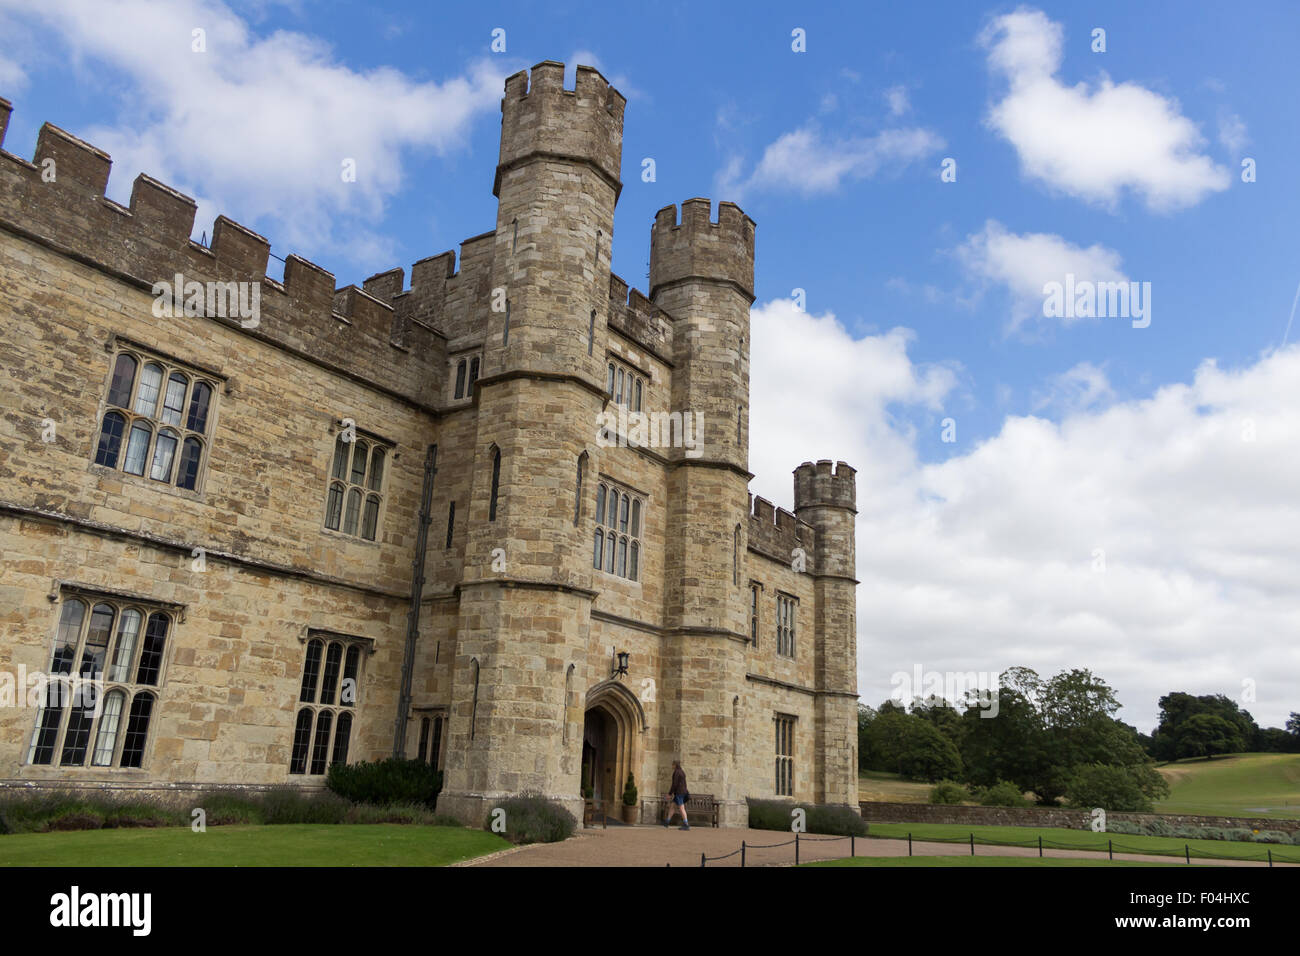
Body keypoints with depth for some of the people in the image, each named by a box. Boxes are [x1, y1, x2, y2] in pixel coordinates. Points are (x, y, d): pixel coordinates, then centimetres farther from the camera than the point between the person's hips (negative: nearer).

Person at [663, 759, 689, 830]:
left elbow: (674, 784, -17)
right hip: (683, 791, 10)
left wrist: (670, 793, -12)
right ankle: (667, 822, 21)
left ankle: (686, 825, -9)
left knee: (681, 808, -8)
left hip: (678, 792, -10)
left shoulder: (676, 772, -13)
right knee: (671, 806, 16)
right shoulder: (682, 772, 17)